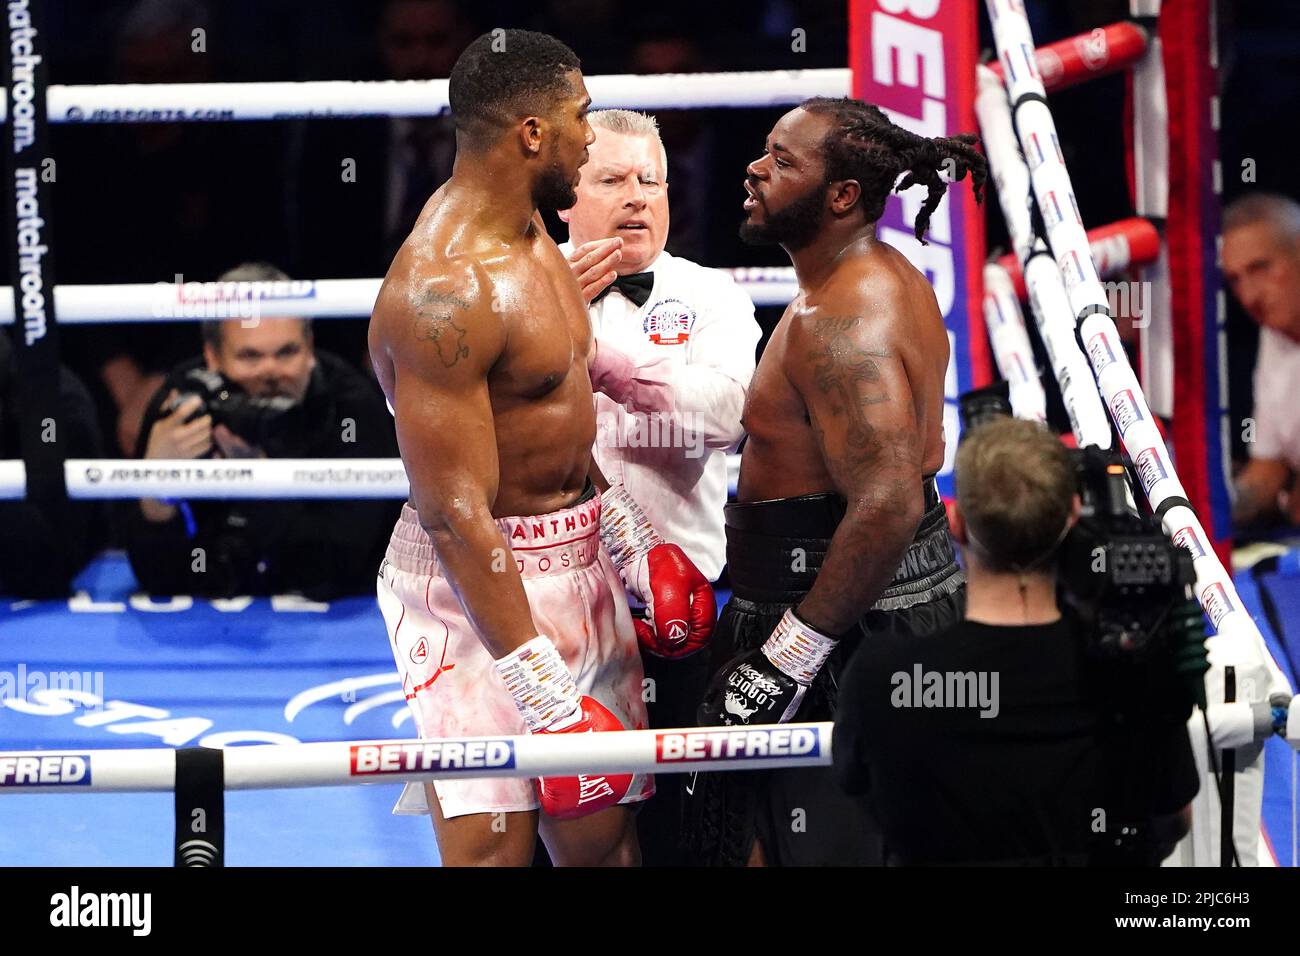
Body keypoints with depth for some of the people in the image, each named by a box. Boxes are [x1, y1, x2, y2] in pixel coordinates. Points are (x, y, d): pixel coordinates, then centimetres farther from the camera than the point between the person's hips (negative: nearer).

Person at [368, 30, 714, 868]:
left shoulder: (530, 234, 7)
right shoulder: (444, 289, -24)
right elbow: (455, 514, -25)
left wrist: (632, 535, 18)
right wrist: (545, 696, -25)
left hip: (576, 560, 10)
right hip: (479, 578, -9)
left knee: (605, 837, 11)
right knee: (491, 847, -9)